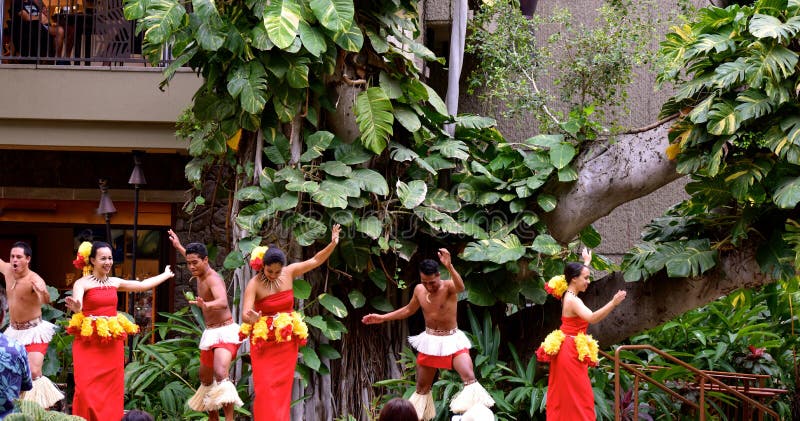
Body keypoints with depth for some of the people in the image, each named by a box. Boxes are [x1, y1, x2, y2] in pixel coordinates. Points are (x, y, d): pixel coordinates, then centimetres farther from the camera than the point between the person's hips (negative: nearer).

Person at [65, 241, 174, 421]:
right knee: (87, 390, -10)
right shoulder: (82, 283, -7)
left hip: (113, 344, 5)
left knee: (111, 390, 5)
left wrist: (166, 275, 36)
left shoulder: (115, 282, 11)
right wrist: (76, 307, -50)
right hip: (89, 343, -5)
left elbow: (143, 285, 25)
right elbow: (77, 305, -25)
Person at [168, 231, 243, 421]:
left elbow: (223, 302, -42)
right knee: (205, 377, 21)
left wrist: (205, 305, -61)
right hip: (210, 332, 10)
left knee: (220, 373, -31)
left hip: (224, 331, -10)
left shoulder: (212, 278, -20)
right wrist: (179, 247, 45)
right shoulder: (201, 275, 8)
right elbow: (194, 259, 36)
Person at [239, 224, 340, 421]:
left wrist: (333, 244, -6)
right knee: (265, 389, -8)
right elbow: (245, 314, -27)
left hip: (287, 342, 4)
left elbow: (315, 261, 6)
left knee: (282, 389, 7)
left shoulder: (289, 273, -5)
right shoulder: (254, 284, -18)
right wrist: (251, 318, -50)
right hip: (264, 343, -4)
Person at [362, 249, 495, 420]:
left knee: (470, 378, -23)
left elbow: (461, 287, -44)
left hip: (452, 340, -4)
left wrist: (449, 266, -60)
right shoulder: (419, 290, -2)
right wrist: (382, 318, 14)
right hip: (430, 341, 4)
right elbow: (408, 310, 17)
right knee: (422, 387, 14)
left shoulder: (448, 286, -18)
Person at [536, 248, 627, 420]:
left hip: (566, 350, 10)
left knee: (562, 397, 12)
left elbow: (579, 272, 33)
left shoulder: (568, 295, 9)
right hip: (571, 352, -10)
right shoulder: (573, 301, -20)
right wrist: (613, 303, -44)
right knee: (579, 397, -11)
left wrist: (587, 262, 46)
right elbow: (592, 318, -36)